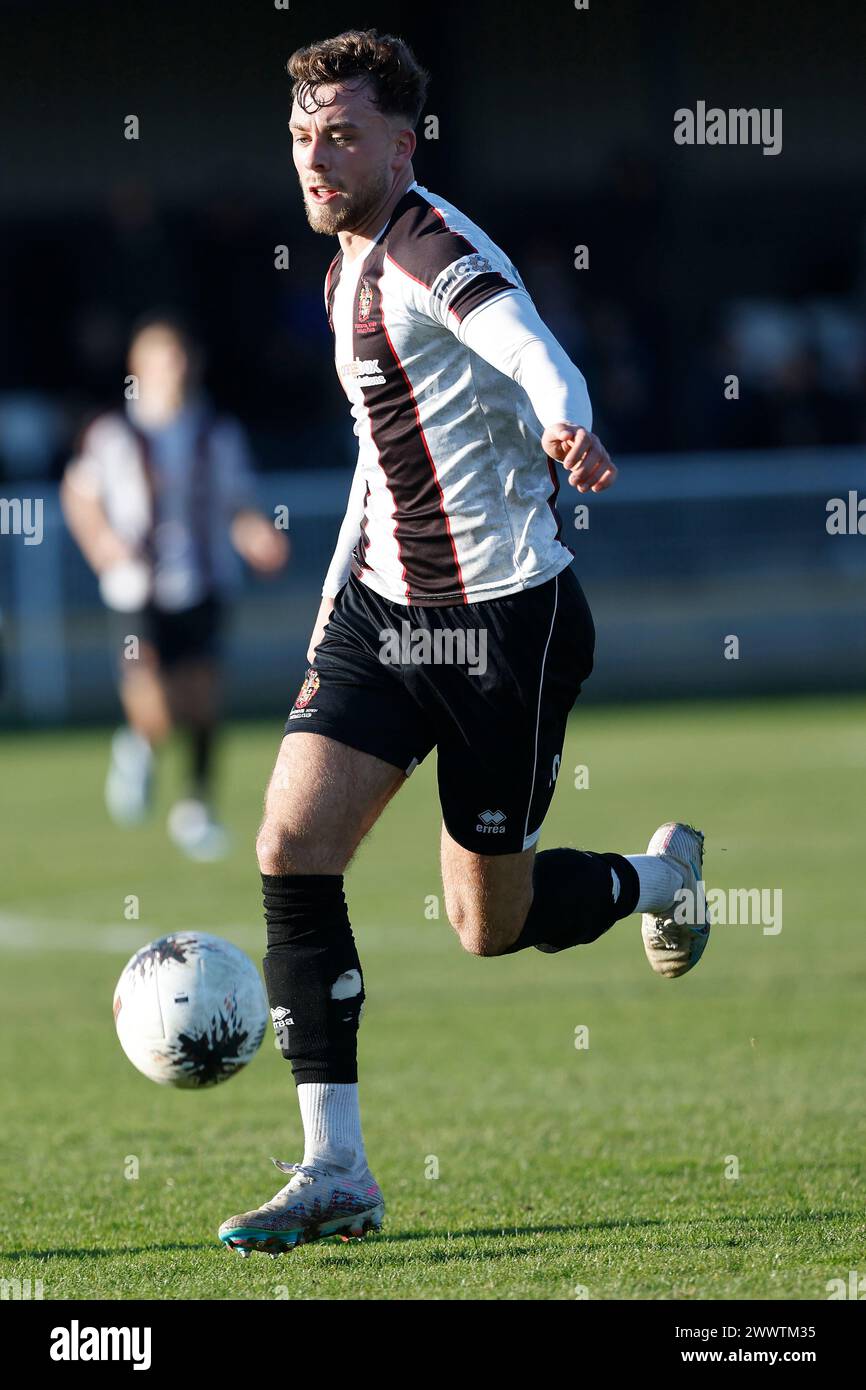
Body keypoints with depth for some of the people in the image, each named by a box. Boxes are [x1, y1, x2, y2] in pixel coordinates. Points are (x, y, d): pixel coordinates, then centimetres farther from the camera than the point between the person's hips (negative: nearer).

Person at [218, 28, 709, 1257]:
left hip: (508, 618, -8)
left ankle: (661, 875, 35)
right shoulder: (348, 270, 11)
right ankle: (335, 1174, -6)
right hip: (382, 608, 8)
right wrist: (330, 622, 23)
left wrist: (565, 427, -60)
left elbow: (535, 357, -37)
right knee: (293, 848, -10)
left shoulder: (431, 246, -17)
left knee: (492, 926, 2)